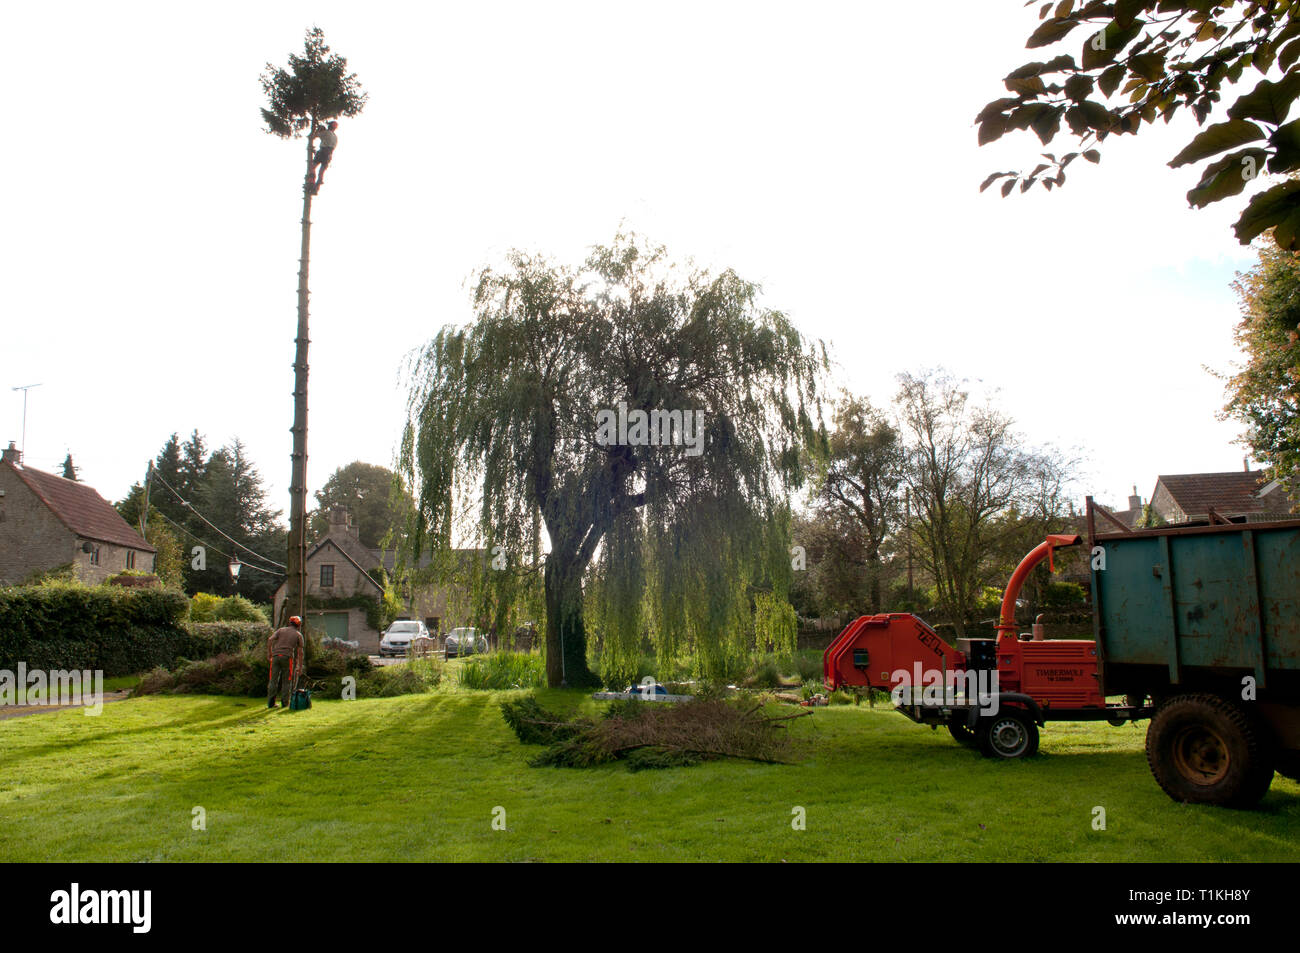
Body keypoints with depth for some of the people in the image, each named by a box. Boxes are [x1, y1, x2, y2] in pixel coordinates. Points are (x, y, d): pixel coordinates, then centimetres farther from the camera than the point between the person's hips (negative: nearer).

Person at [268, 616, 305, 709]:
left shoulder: (281, 630, 18)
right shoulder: (298, 635, 13)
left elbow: (270, 640, 1)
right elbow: (300, 652, 10)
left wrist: (269, 652, 7)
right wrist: (300, 666, 15)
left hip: (276, 656, 2)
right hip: (287, 657, -2)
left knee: (273, 680, 6)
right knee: (287, 680, 7)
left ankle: (270, 702, 4)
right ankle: (284, 702, 6)